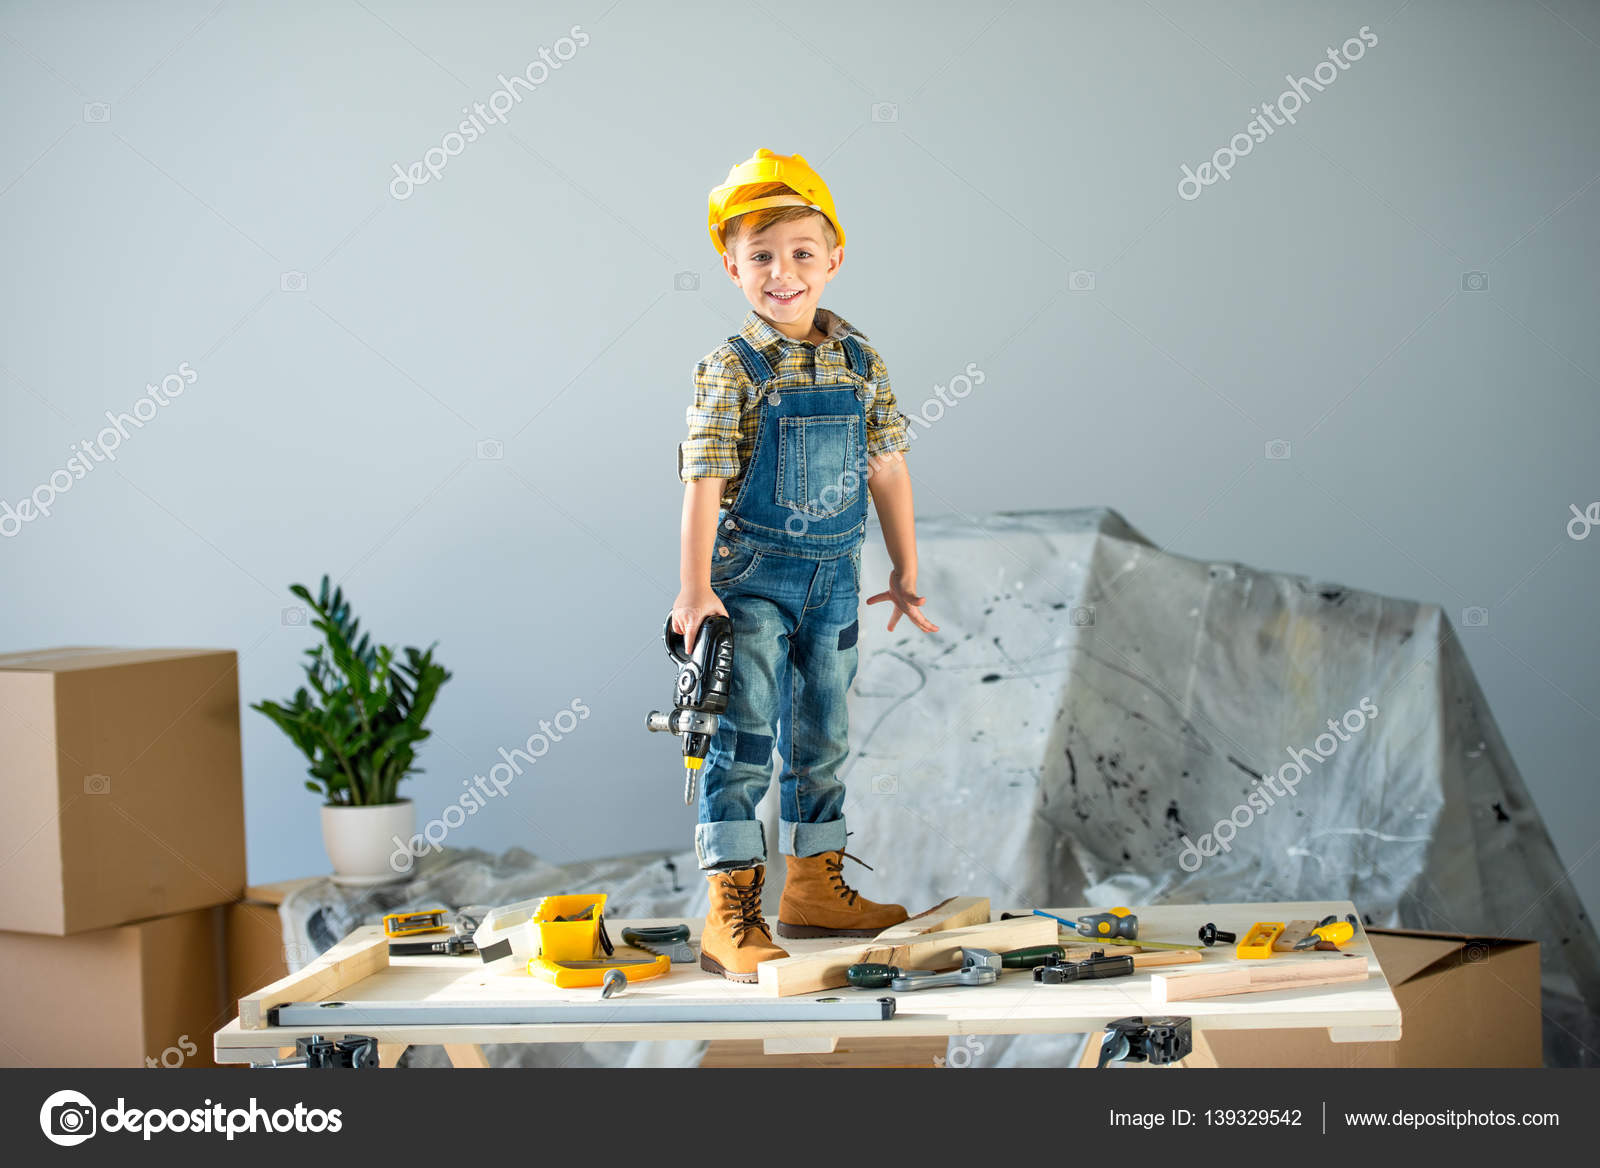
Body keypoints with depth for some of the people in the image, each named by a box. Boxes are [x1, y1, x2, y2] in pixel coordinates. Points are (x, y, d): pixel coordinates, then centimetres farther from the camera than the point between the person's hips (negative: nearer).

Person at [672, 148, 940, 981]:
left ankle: (814, 887, 28)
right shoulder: (731, 368, -11)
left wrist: (905, 575, 10)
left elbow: (887, 470, 8)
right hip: (752, 577, -5)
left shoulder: (859, 362, 3)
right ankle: (731, 916, -5)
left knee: (822, 738, 14)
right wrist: (694, 590, -19)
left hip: (834, 576, 5)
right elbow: (705, 482, -15)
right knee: (744, 740, -7)